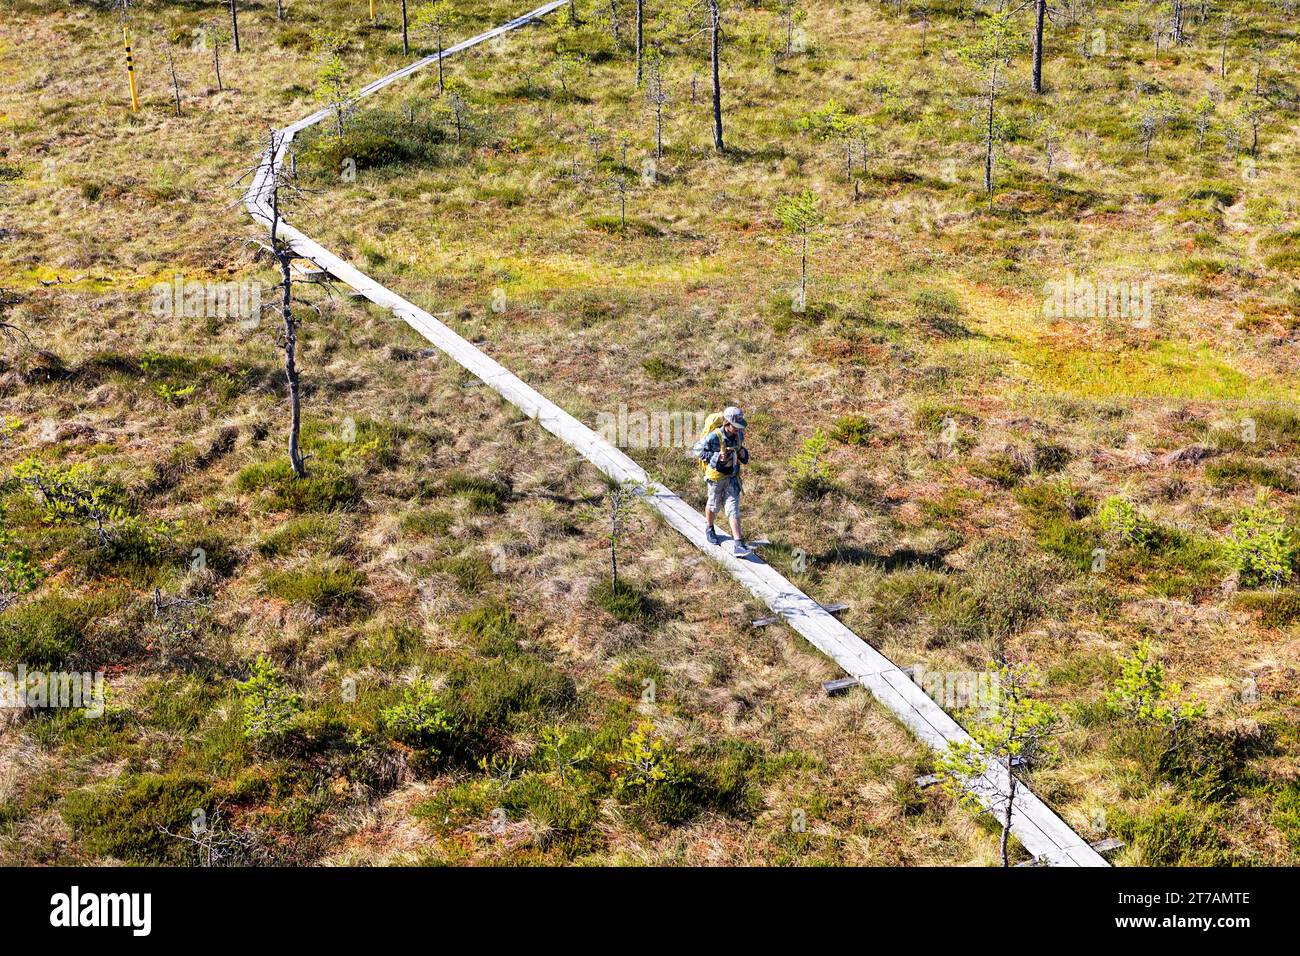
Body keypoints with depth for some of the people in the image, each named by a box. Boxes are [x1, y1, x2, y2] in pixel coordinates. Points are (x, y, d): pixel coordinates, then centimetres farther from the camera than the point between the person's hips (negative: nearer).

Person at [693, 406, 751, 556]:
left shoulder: (739, 435, -7)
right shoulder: (714, 437, -25)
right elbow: (698, 449, -15)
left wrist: (743, 453, -9)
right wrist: (715, 456, -25)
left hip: (733, 477, 3)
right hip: (716, 476, -3)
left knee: (733, 508, -5)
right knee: (714, 505, 19)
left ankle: (737, 544, -12)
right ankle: (709, 528, 50)